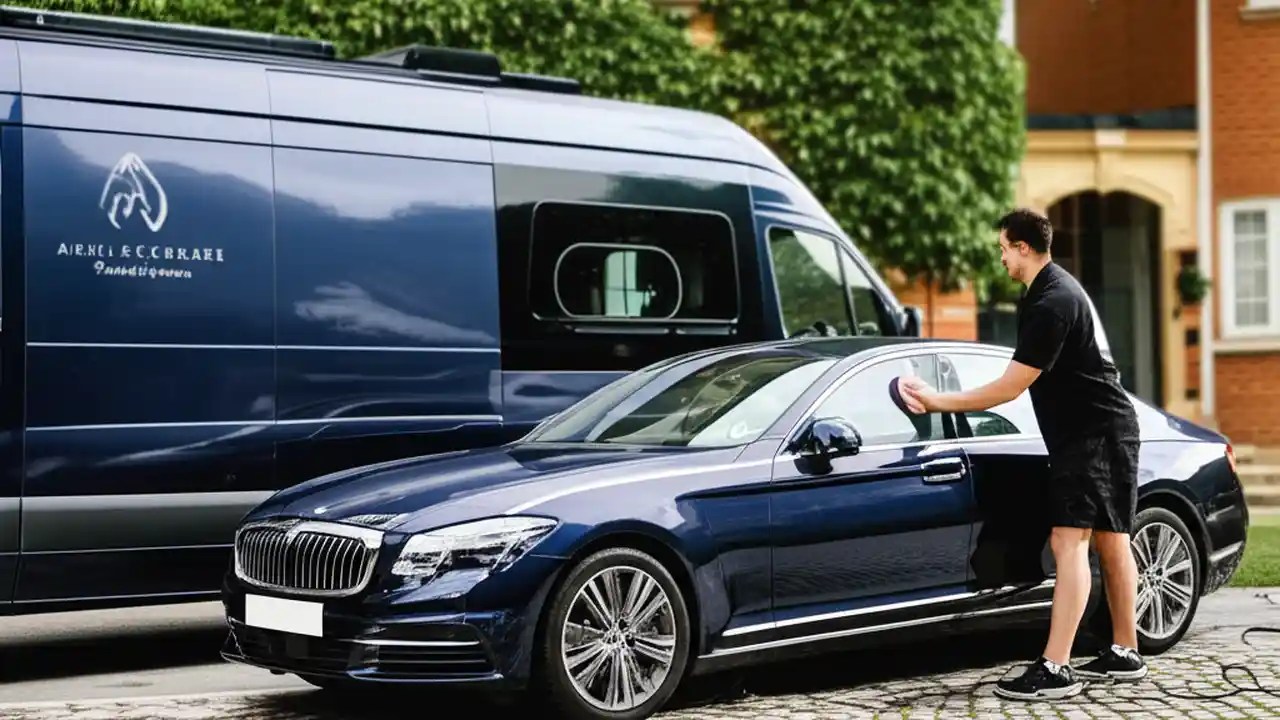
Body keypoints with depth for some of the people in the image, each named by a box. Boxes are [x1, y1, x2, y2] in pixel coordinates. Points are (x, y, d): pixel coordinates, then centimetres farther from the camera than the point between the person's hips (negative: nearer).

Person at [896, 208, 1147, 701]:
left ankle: (1055, 669, -22)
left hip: (1094, 433, -11)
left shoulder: (1052, 303, -22)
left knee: (1069, 541, -16)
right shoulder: (1048, 289, 12)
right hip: (1095, 430, 11)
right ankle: (1125, 654, 22)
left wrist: (938, 401, -16)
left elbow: (1009, 387, -22)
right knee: (1109, 540, 14)